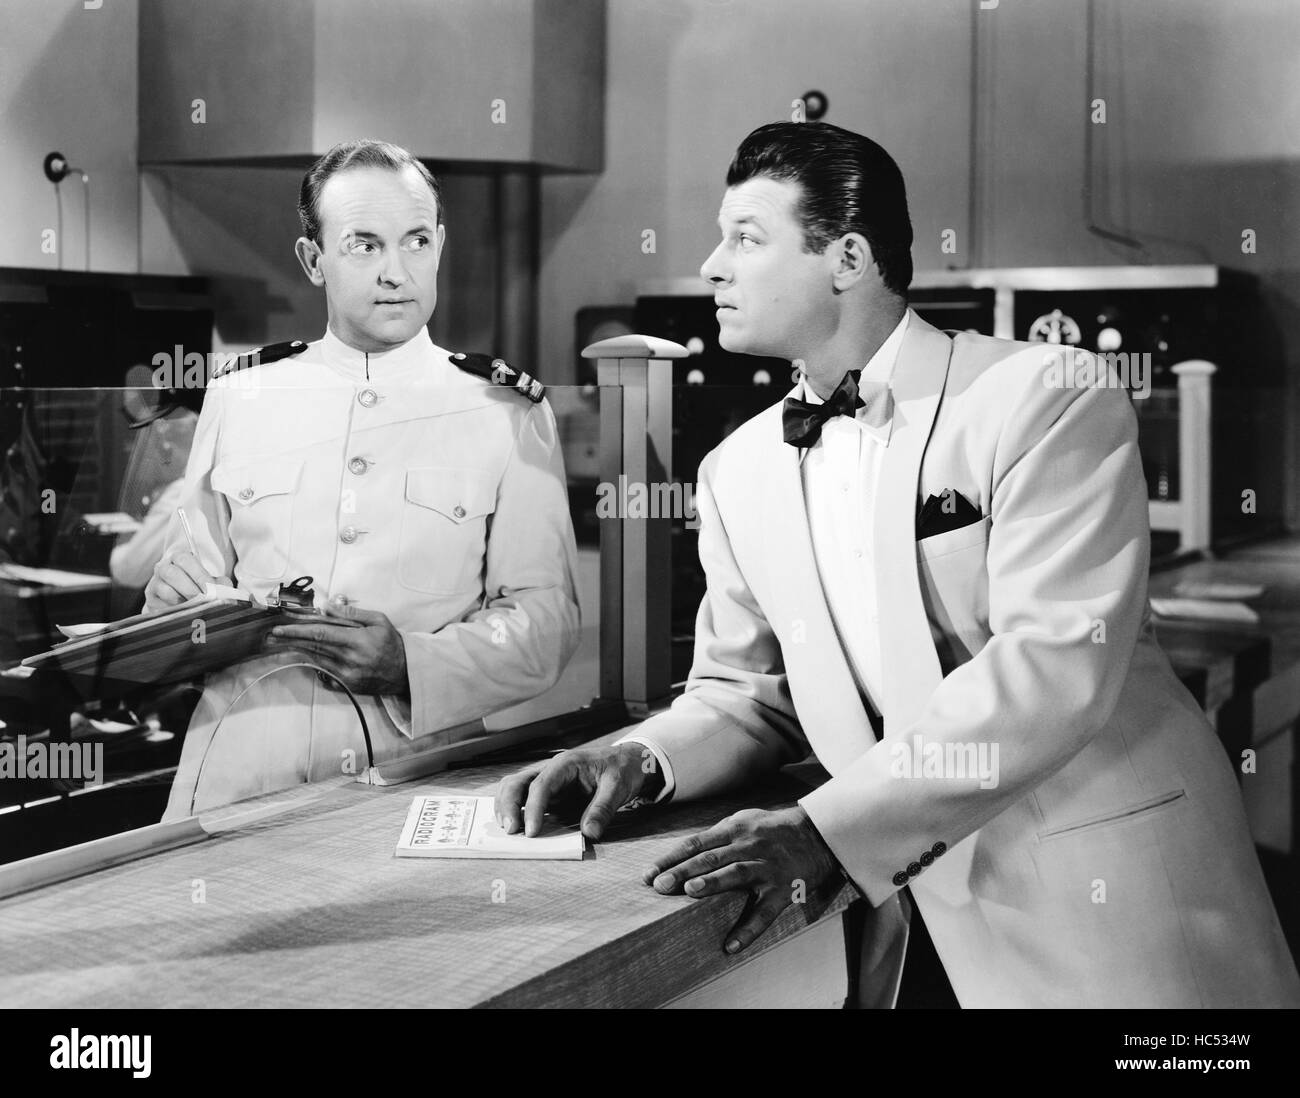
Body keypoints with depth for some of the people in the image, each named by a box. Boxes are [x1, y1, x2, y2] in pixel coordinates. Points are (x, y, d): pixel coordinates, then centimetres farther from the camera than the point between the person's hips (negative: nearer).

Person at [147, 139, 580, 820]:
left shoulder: (507, 413, 8)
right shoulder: (237, 400, 14)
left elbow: (545, 621, 1)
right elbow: (186, 591, 18)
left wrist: (412, 660, -16)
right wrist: (176, 605, -5)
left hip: (421, 775, -1)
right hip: (241, 775, 2)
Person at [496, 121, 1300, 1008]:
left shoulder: (1049, 401, -12)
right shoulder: (738, 472, 5)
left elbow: (1056, 664, -21)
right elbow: (745, 692, 12)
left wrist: (825, 830, -26)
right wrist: (645, 760, -10)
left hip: (1114, 884, -4)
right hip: (921, 895, 4)